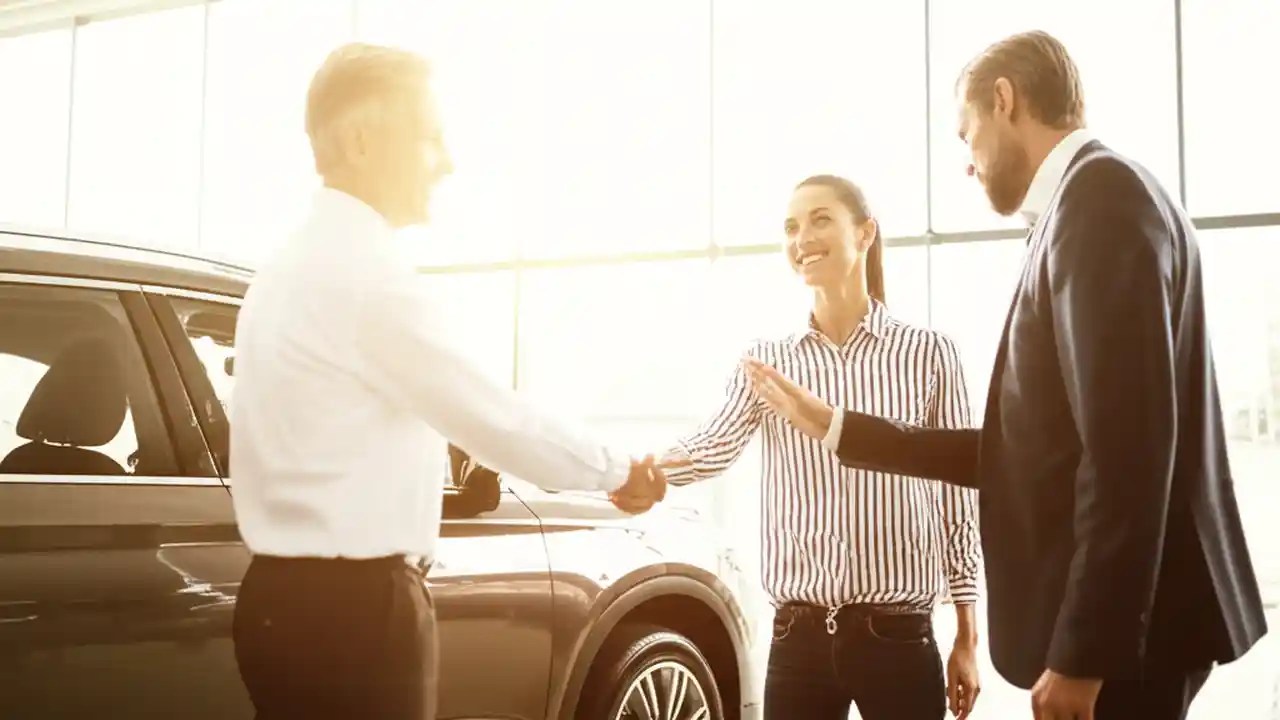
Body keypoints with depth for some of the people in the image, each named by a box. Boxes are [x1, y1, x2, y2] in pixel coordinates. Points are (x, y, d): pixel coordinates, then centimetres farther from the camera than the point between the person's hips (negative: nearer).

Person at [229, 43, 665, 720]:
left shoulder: (296, 265, 13)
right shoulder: (363, 268, -17)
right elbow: (488, 415, -13)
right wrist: (617, 471, 0)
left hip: (297, 592, 10)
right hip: (351, 602, -9)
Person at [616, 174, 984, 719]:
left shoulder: (927, 354, 0)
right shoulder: (767, 361, 5)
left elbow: (957, 501, 2)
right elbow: (714, 445, -14)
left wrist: (967, 640, 3)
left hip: (897, 637, -1)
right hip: (798, 640, 2)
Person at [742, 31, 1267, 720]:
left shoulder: (1099, 193, -13)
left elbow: (1130, 445, -22)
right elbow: (1030, 449, 17)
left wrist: (1083, 651, -20)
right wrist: (836, 427, 21)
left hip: (1122, 625, -9)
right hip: (1115, 618, 9)